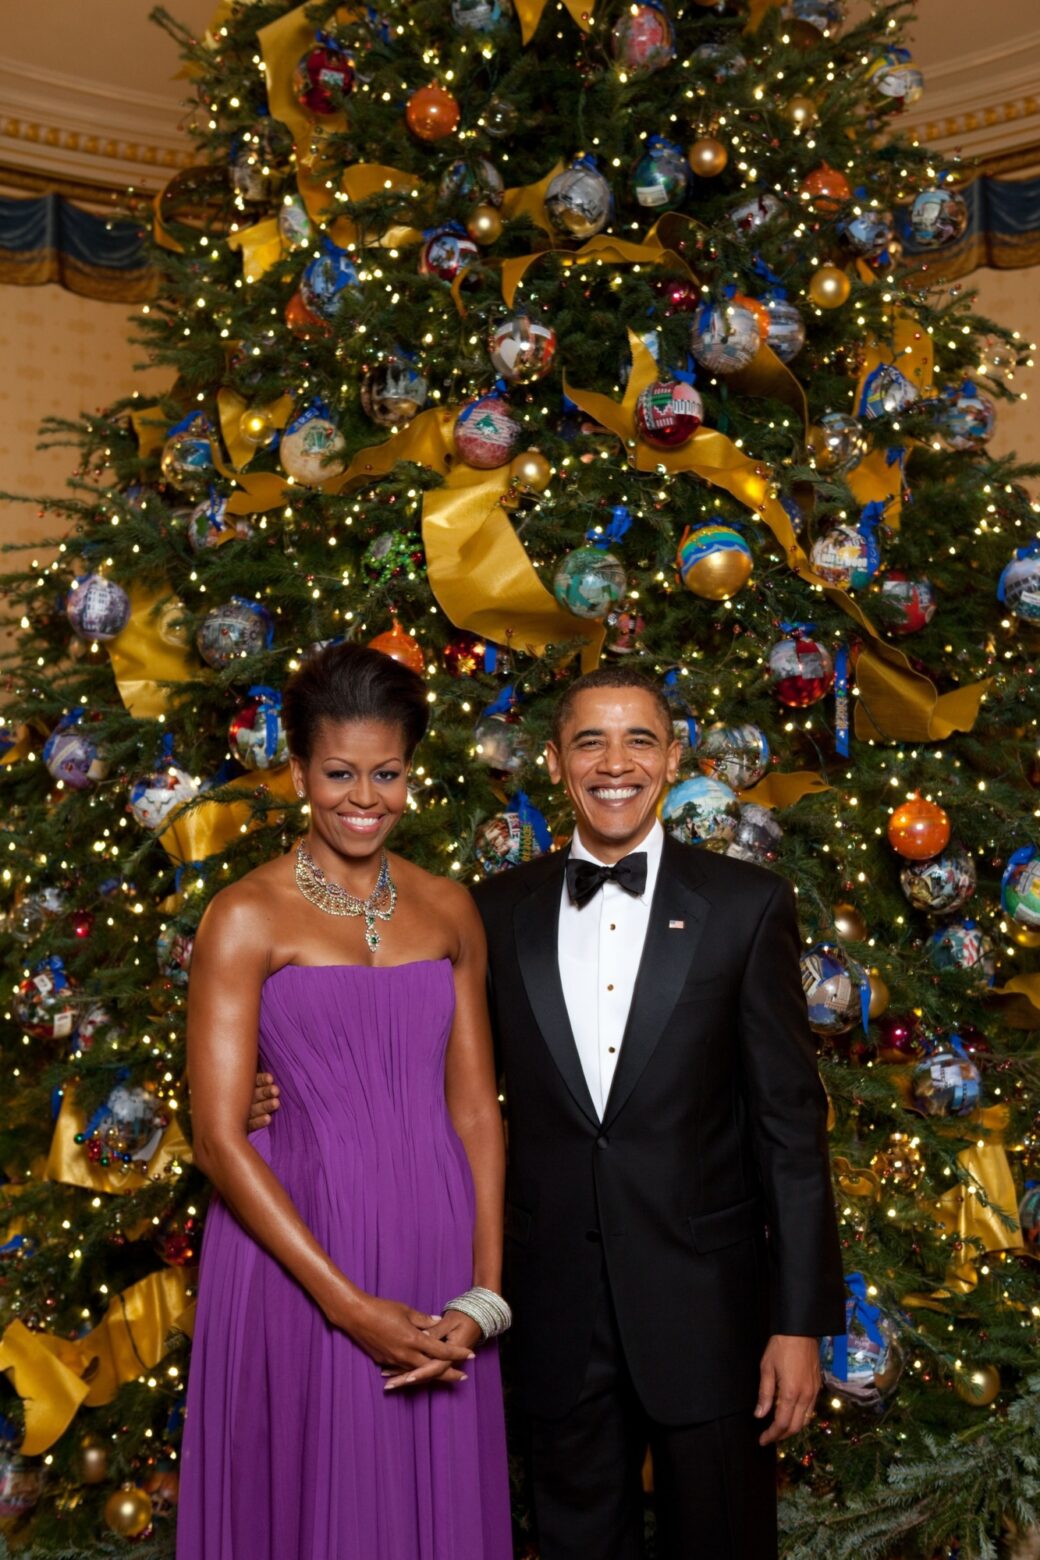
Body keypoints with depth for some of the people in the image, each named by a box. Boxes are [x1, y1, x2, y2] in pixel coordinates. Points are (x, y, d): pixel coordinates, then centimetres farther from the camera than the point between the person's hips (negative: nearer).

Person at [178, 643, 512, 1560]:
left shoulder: (449, 911, 6)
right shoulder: (247, 919, -7)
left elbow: (475, 1108, 6)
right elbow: (219, 1139, -11)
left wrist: (484, 1292, -4)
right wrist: (350, 1305, -13)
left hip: (436, 1247, 4)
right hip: (298, 1251, -4)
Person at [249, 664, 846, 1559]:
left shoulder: (745, 905, -5)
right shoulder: (500, 911, 2)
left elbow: (790, 1117, -5)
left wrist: (802, 1319, -7)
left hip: (705, 1299, -2)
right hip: (559, 1306, 2)